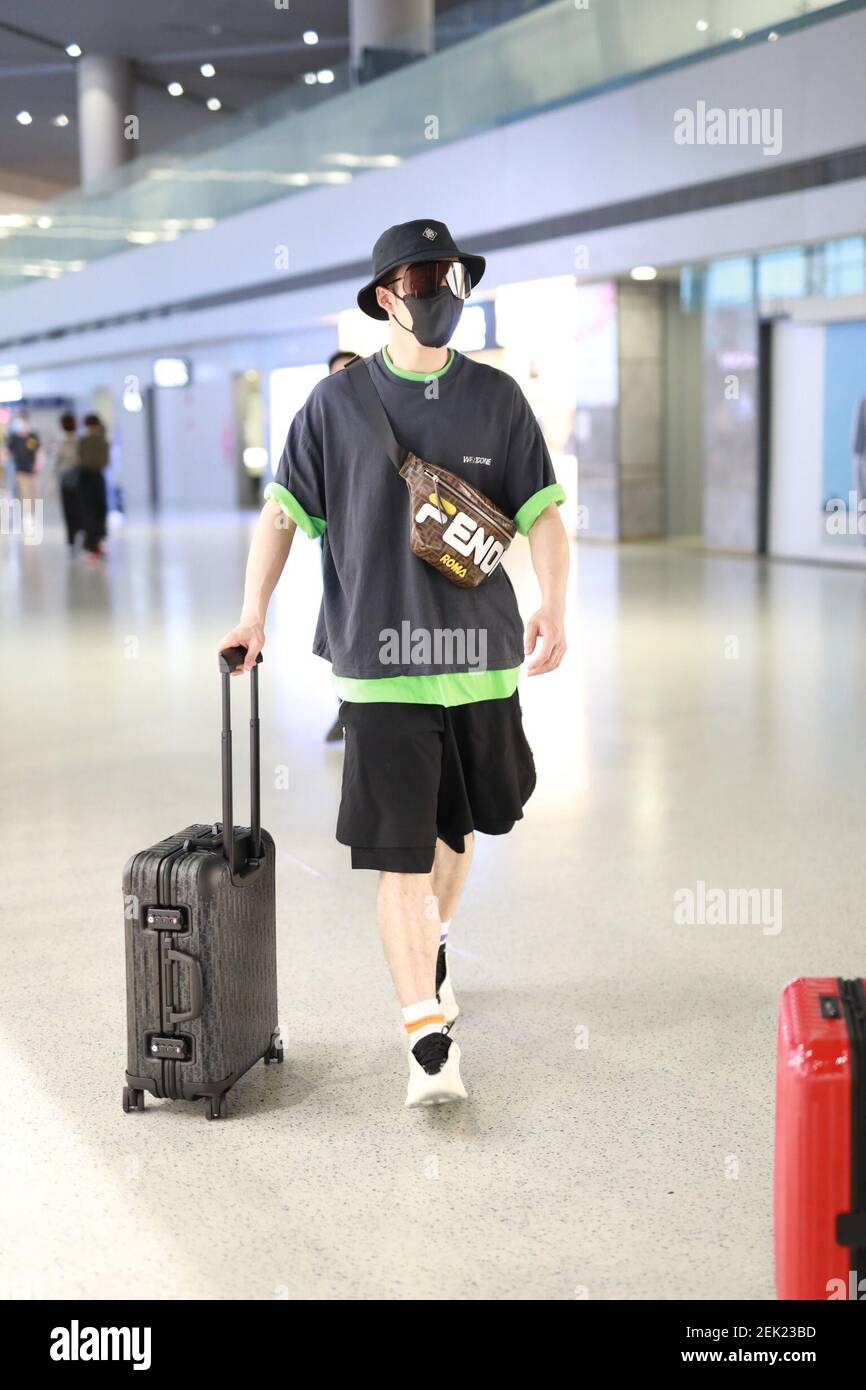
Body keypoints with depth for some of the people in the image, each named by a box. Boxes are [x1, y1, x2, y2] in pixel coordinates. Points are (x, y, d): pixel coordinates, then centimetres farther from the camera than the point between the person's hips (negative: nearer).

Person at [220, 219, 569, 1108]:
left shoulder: (497, 398, 5)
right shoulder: (338, 402, 0)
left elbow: (540, 510, 2)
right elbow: (284, 507, 6)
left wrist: (552, 607, -14)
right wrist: (253, 612, -4)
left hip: (481, 656, 3)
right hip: (381, 665, -2)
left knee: (456, 830, 18)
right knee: (400, 857, -6)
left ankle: (430, 952, 46)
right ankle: (429, 1042, -1)